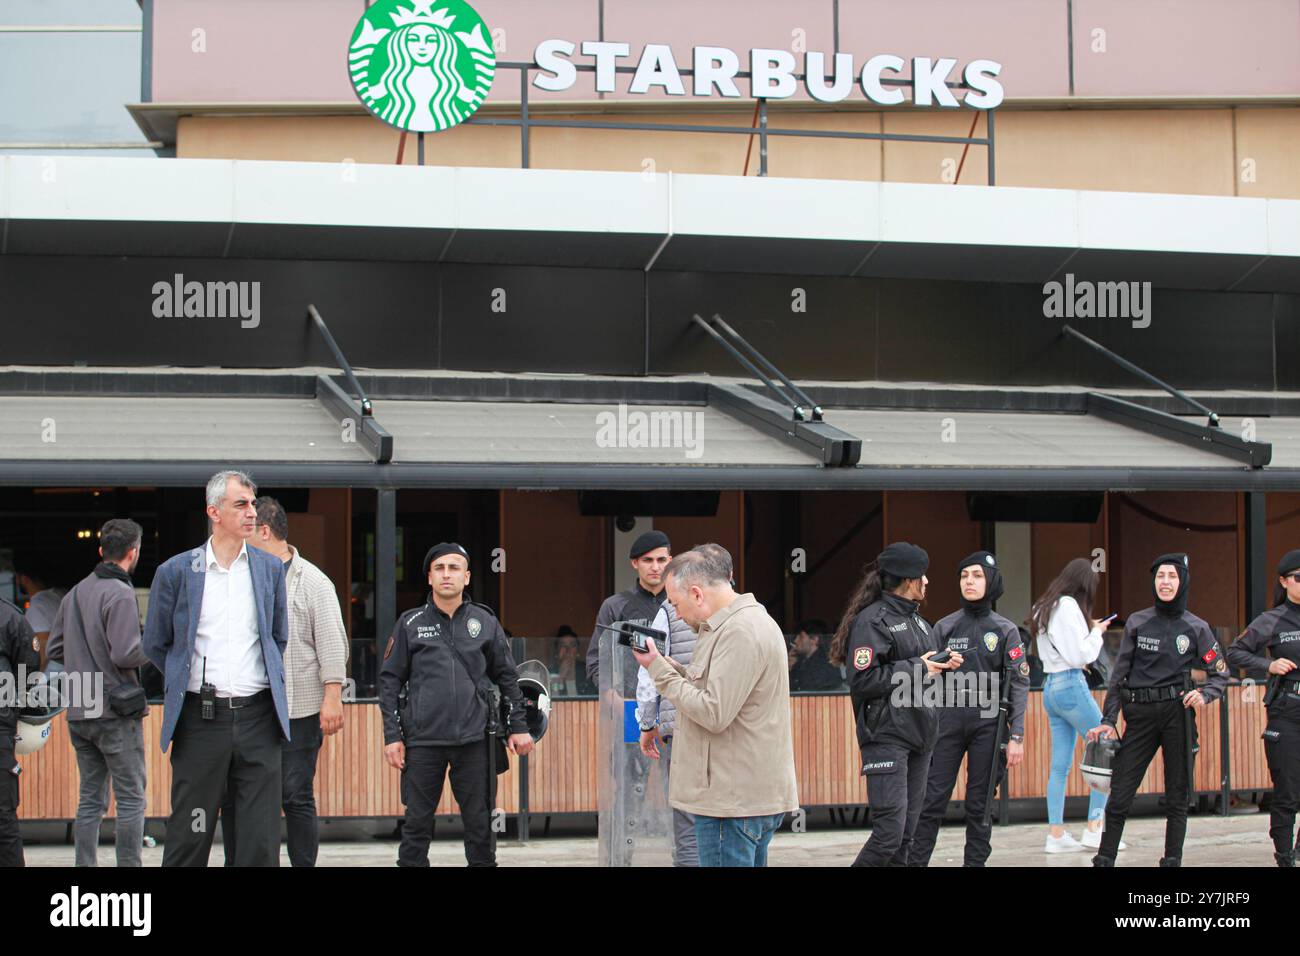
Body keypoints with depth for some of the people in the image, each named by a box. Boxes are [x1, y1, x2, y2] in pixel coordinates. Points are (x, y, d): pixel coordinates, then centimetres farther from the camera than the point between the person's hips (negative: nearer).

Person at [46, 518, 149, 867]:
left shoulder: (75, 593, 11)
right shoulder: (120, 594, -13)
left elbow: (54, 649, 15)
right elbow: (125, 653, -21)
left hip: (78, 712, 7)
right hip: (116, 711, -7)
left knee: (91, 799, 13)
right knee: (131, 799, -1)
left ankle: (85, 865, 12)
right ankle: (129, 865, -3)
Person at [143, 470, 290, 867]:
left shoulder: (270, 569, 8)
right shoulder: (176, 571, 1)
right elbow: (155, 645, 11)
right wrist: (193, 682, 12)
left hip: (257, 715, 2)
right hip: (201, 718, -2)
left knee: (262, 841, 1)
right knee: (188, 838, 4)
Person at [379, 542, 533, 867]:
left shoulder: (485, 621, 9)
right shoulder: (410, 624, 6)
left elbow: (507, 677, 13)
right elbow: (390, 680, 6)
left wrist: (518, 726, 7)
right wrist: (392, 735, -1)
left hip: (474, 739, 1)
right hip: (422, 740, -1)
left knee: (479, 822, 6)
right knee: (417, 822, 3)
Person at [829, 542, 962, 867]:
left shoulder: (916, 619, 17)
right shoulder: (872, 620, -10)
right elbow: (862, 681, -19)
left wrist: (943, 665, 6)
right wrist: (916, 668, -15)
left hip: (921, 735, 9)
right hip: (886, 735, -9)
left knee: (907, 833, 8)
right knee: (890, 831, -15)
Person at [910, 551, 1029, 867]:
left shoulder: (1006, 631, 4)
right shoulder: (945, 627, 7)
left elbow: (1019, 685, 1)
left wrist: (1016, 736, -5)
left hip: (988, 722, -1)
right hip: (948, 719, 1)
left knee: (980, 803, 5)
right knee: (932, 799, -3)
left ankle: (975, 862, 13)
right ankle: (915, 861, -1)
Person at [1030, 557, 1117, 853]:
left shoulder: (1045, 608, 15)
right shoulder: (1068, 606, -12)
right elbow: (1082, 655, -14)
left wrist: (1089, 629, 13)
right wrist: (1097, 632, 1)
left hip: (1050, 687, 9)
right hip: (1071, 685, -9)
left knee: (1060, 765, 7)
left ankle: (1056, 835, 4)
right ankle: (1094, 829, -2)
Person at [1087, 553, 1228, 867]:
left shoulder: (1196, 628, 5)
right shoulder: (1136, 623, 6)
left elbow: (1220, 674, 10)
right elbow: (1119, 674, 8)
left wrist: (1204, 695, -11)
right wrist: (1108, 720, 3)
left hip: (1178, 713, 0)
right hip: (1140, 714, 0)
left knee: (1177, 796, 4)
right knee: (1120, 793, -4)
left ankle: (1172, 860, 11)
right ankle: (1104, 859, 2)